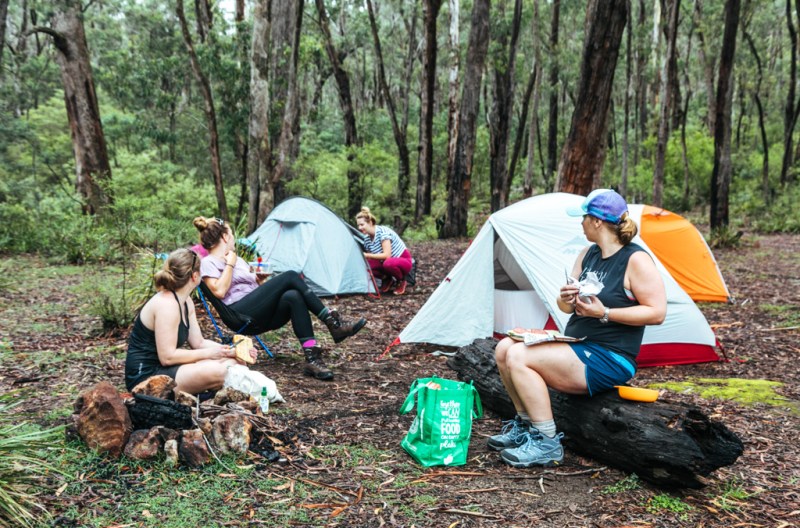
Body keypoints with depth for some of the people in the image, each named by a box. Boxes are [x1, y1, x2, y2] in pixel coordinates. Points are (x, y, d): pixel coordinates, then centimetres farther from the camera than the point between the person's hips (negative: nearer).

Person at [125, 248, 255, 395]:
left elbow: (199, 342, 12)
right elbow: (167, 357, -25)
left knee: (232, 361, 3)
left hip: (163, 368, 10)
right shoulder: (167, 305, -22)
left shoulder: (186, 303, 9)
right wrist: (208, 353, -19)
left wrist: (230, 350, -2)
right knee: (215, 371, -30)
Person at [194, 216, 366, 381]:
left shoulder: (237, 259, 27)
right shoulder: (209, 262, 2)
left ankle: (312, 359, -35)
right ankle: (334, 324, -23)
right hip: (241, 315, -7)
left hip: (262, 316, 7)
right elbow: (219, 291, -15)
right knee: (290, 277, -21)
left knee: (293, 296, -27)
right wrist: (230, 264, -7)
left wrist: (262, 280, 7)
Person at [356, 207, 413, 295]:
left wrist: (367, 255, -31)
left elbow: (387, 255, -32)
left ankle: (401, 282, -10)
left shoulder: (383, 231, -24)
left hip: (404, 261, -6)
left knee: (388, 263, -41)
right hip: (387, 262, 6)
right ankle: (387, 280, 4)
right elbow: (369, 257, 4)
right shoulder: (367, 239, -2)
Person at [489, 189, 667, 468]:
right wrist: (566, 298, -11)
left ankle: (546, 444, -12)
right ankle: (525, 426, 9)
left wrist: (604, 313, -22)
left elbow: (657, 312, -16)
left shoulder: (636, 259, -13)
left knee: (519, 357, -23)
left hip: (609, 360, -8)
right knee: (504, 348, -5)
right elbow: (566, 307, 14)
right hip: (576, 347, 9)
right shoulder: (588, 254, 11)